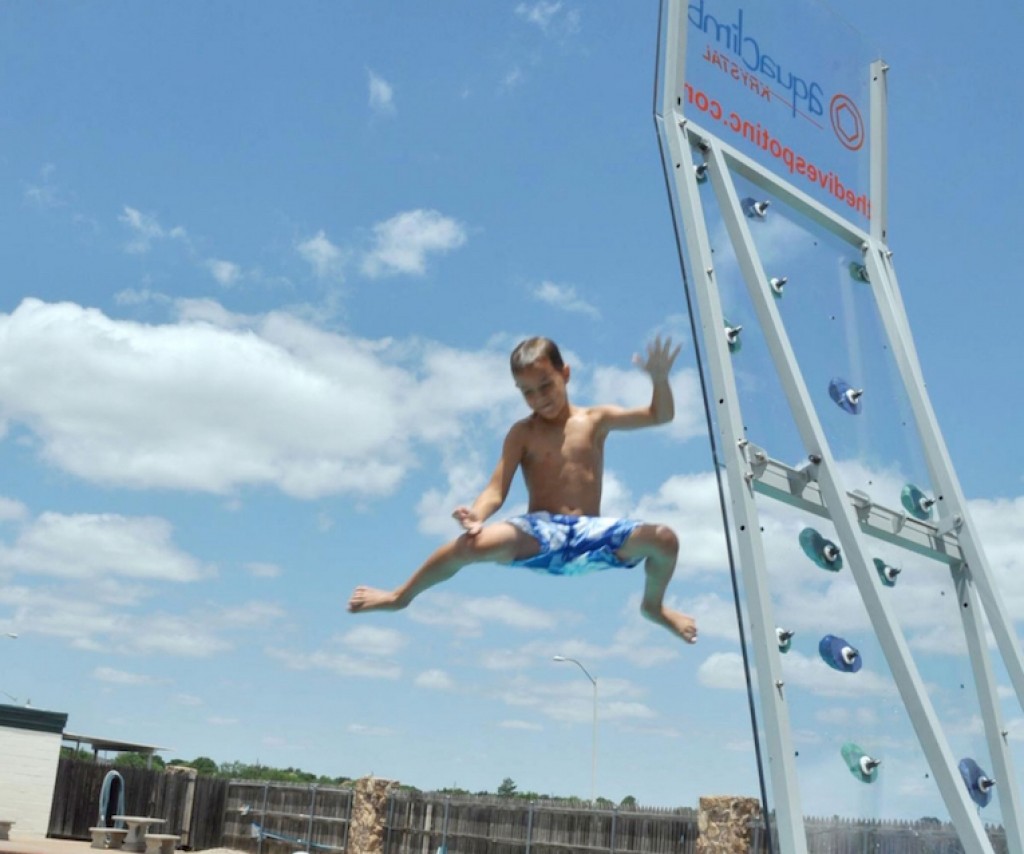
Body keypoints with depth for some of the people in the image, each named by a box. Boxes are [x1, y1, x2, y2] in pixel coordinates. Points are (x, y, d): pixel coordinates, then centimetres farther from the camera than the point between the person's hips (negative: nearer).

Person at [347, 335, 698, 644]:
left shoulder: (596, 419, 8)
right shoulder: (523, 433, 5)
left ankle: (653, 605, 12)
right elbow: (497, 489, -4)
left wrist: (659, 378, -17)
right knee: (477, 542, -30)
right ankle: (401, 596, -4)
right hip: (541, 533, -1)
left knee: (663, 538, -23)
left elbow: (660, 415, 4)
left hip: (589, 532, 2)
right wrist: (477, 514, -26)